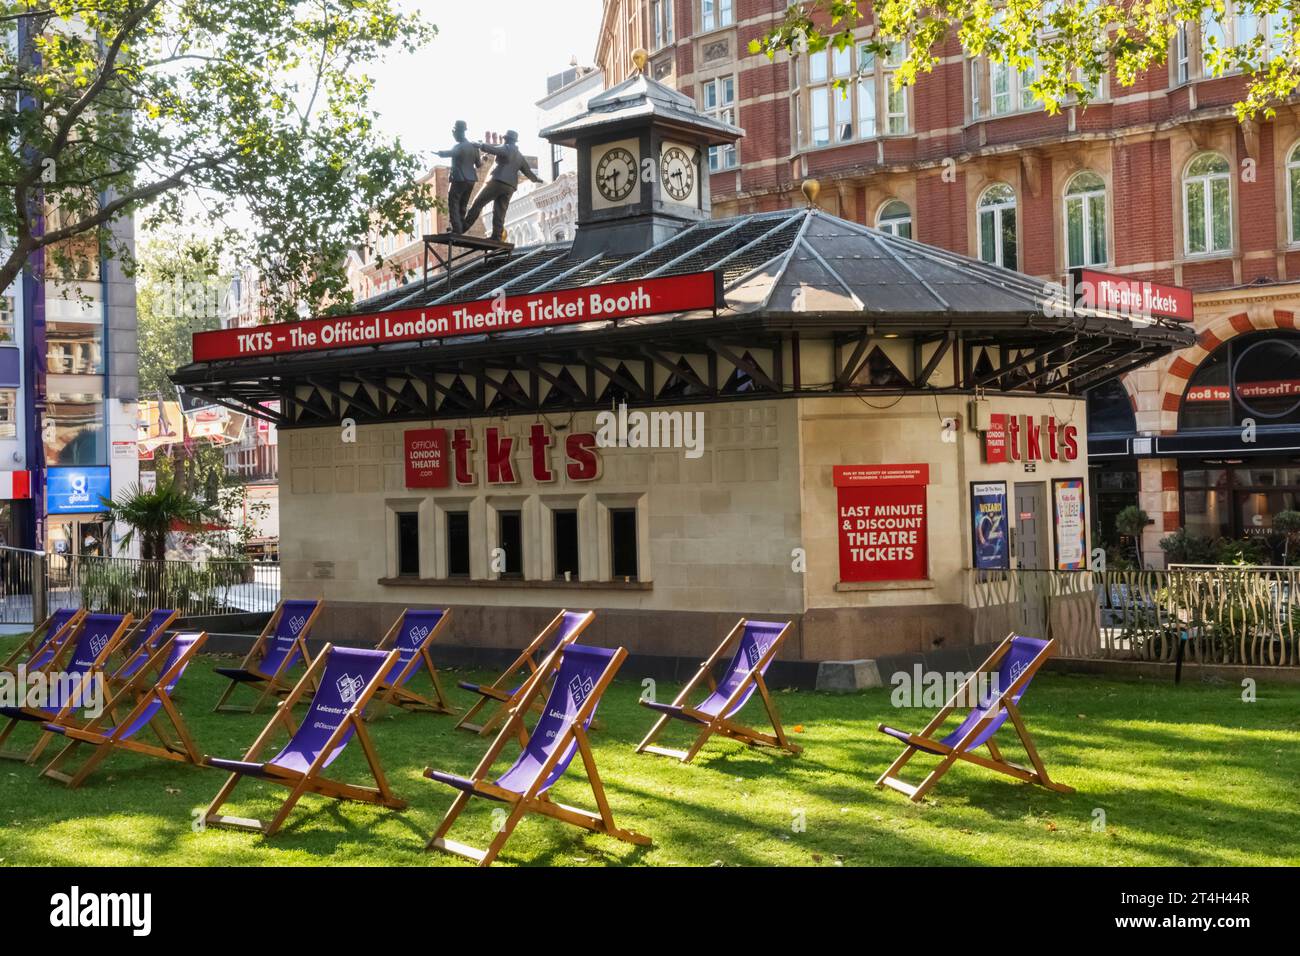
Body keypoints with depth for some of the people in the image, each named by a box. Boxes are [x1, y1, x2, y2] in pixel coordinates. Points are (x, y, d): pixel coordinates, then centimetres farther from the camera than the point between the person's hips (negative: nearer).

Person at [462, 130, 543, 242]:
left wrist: (478, 144, -12)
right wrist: (536, 179, 50)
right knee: (499, 213, 3)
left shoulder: (506, 149, 1)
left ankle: (463, 227, -12)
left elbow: (491, 149, -15)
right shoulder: (520, 156, 23)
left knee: (477, 203, -6)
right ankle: (497, 237, -7)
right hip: (510, 187, 7)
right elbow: (528, 171, 31)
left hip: (498, 181, -7)